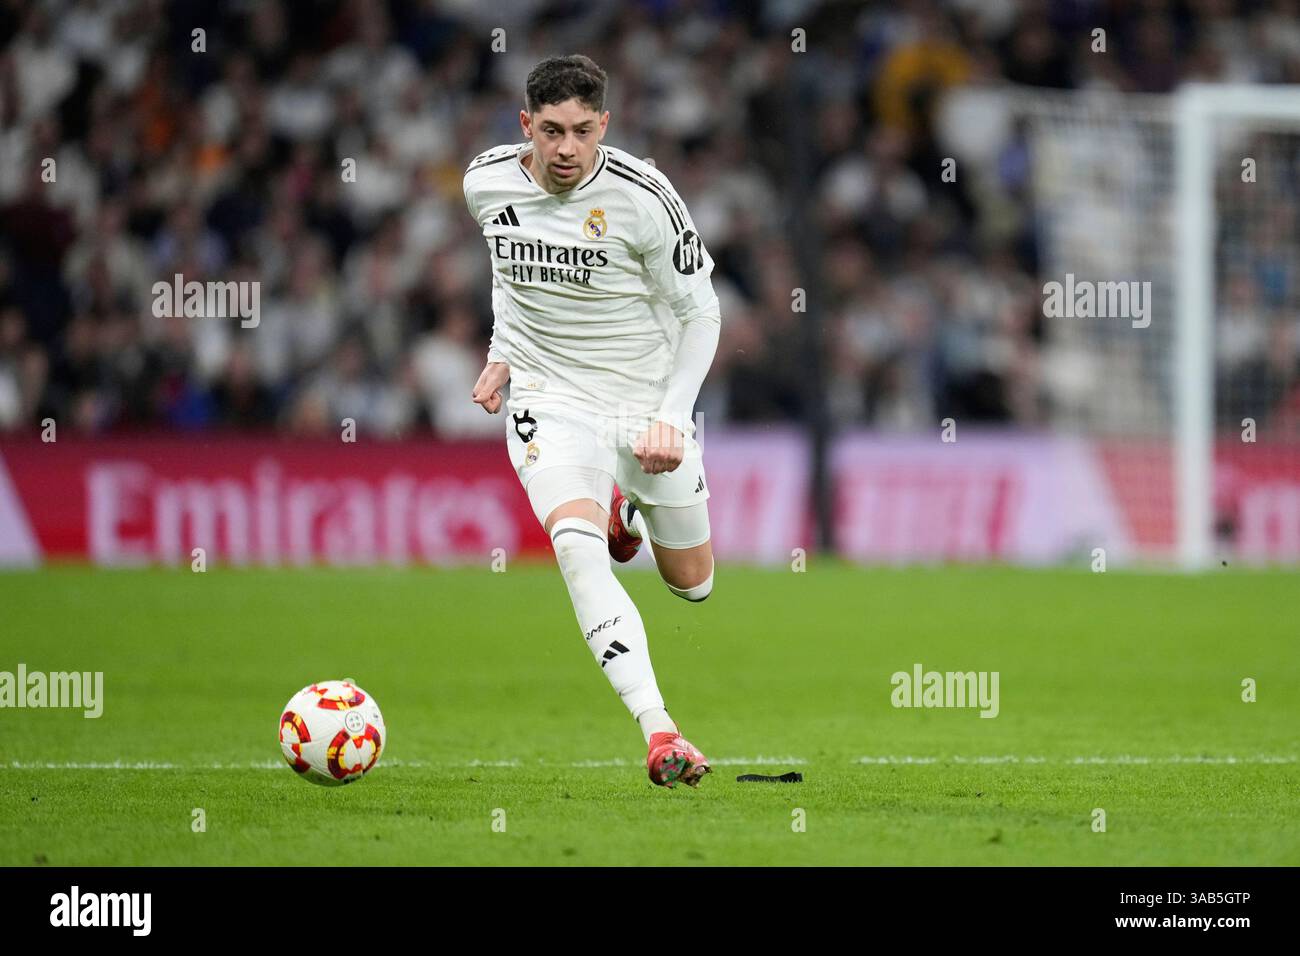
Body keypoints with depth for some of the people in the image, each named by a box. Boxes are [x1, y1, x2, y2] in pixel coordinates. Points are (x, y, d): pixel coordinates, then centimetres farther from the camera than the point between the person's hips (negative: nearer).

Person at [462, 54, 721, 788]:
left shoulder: (643, 198, -19)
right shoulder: (487, 183, -8)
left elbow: (701, 313, -9)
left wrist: (672, 418, -18)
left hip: (649, 404, 0)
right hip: (549, 401, 0)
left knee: (693, 586, 16)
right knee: (578, 549, -28)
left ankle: (627, 506, 52)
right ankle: (659, 733, -36)